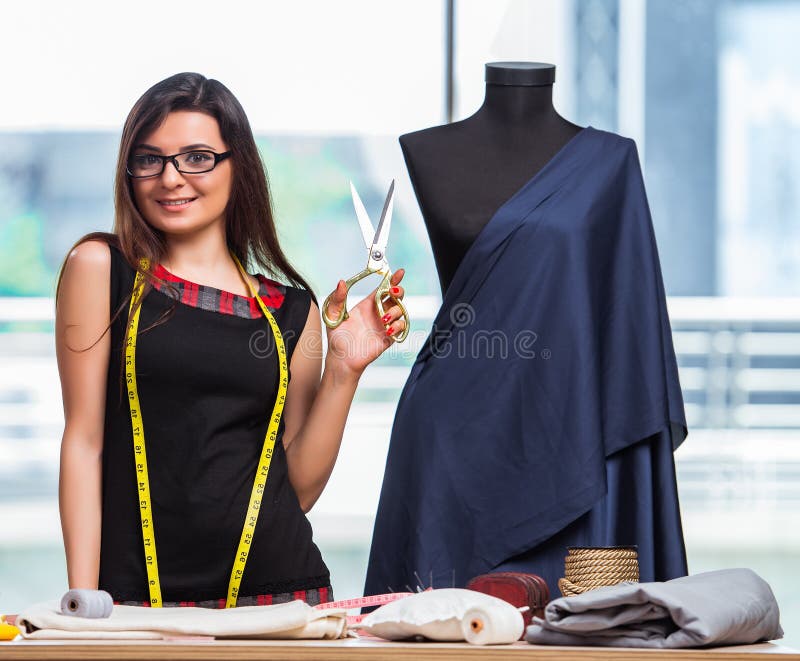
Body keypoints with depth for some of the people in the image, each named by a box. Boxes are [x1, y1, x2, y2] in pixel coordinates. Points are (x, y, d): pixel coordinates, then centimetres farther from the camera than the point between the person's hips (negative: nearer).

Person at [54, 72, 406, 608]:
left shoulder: (292, 311, 11)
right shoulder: (101, 268, 5)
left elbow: (300, 487, 10)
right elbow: (84, 439, 0)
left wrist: (344, 371, 1)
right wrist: (83, 599, -6)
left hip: (281, 590, 2)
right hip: (139, 596, -2)